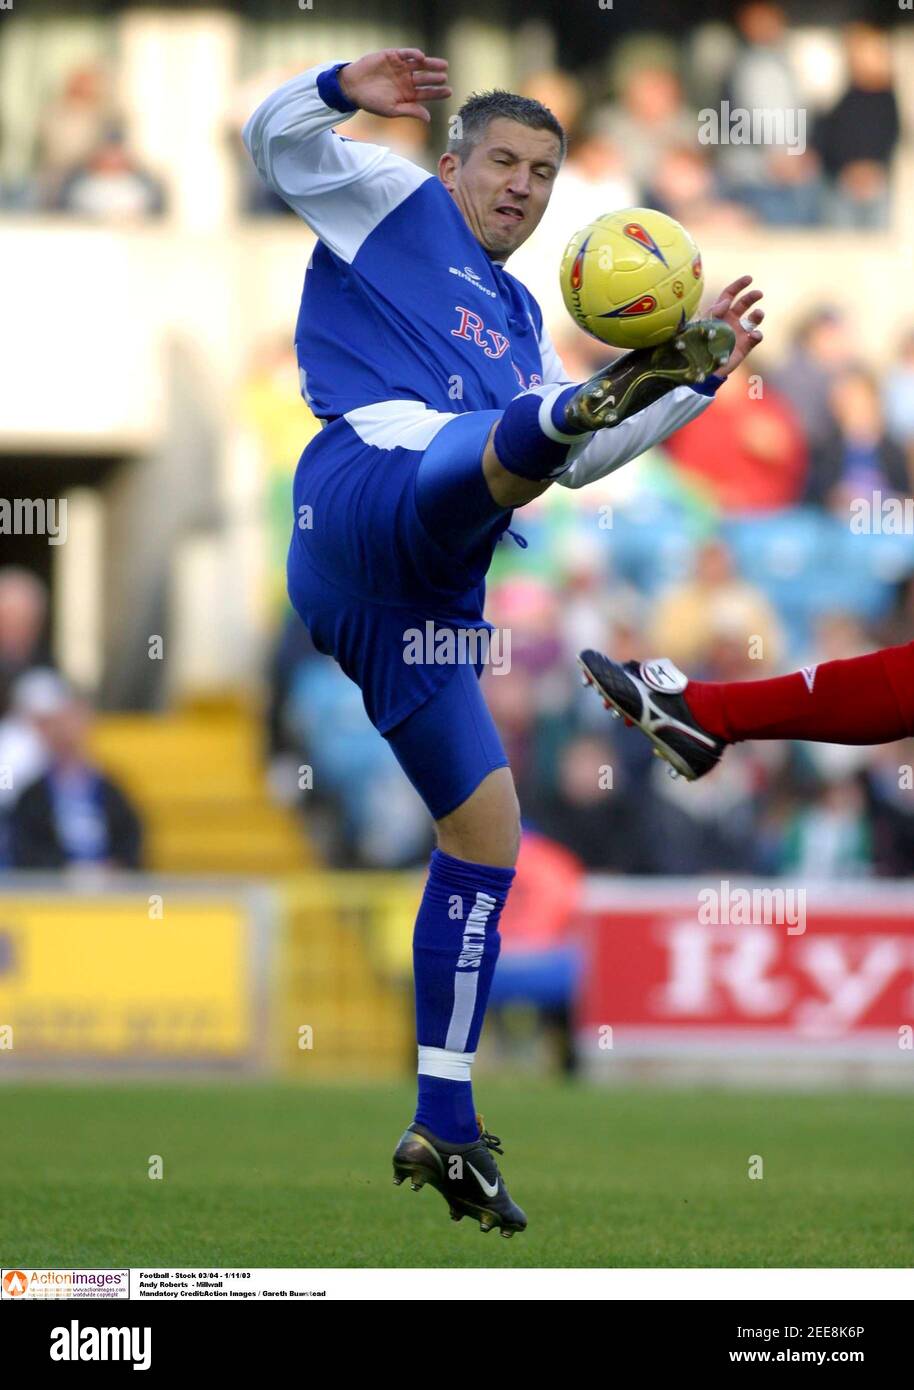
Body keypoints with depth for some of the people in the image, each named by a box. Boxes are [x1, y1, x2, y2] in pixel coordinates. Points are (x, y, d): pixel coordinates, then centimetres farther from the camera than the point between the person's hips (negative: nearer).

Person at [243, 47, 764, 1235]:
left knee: (486, 832, 7)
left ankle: (444, 1128, 10)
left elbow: (582, 465, 33)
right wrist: (344, 90, -12)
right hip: (378, 481, -8)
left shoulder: (519, 321, 36)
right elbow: (275, 137, 8)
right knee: (512, 440, -38)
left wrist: (699, 379, 25)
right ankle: (604, 390, -79)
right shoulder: (397, 206, 18)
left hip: (421, 590, 8)